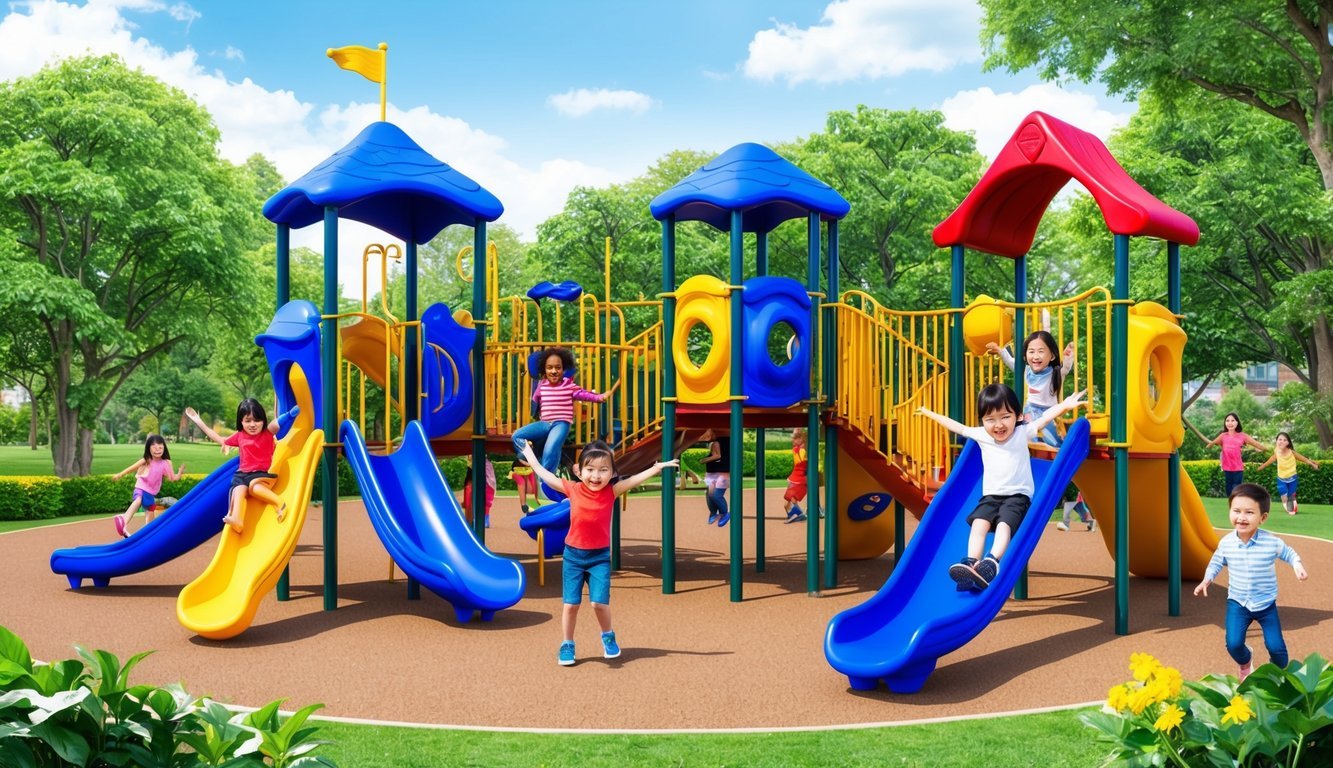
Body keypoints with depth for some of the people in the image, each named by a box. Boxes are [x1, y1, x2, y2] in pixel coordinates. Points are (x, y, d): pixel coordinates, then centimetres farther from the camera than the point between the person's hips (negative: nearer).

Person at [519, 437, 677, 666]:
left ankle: (608, 636, 19)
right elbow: (545, 475, 4)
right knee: (571, 604, 2)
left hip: (600, 556, -1)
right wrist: (530, 455, 12)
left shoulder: (611, 491, -7)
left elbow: (636, 478, -11)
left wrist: (660, 466, -18)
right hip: (573, 555, 1)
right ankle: (567, 645, 21)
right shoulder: (573, 489, -6)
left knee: (599, 603, -9)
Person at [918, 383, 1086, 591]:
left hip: (1017, 495, -3)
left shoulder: (1022, 433, -1)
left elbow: (1045, 417, -10)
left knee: (1004, 523, -30)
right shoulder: (981, 435, 7)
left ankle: (991, 562, -51)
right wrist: (930, 414, 26)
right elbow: (957, 427, 18)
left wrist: (1065, 405, -28)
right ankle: (971, 563, -42)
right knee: (979, 522, -25)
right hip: (991, 495, 3)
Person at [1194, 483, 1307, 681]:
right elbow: (1216, 562, 8)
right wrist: (1206, 580, -5)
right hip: (1237, 603, 1)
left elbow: (1288, 553, 3)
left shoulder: (1272, 542, -18)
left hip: (1266, 604, -1)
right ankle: (1245, 662, 29)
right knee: (1233, 644, -8)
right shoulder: (1226, 543, -12)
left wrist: (1297, 565, -16)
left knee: (1276, 646, 0)